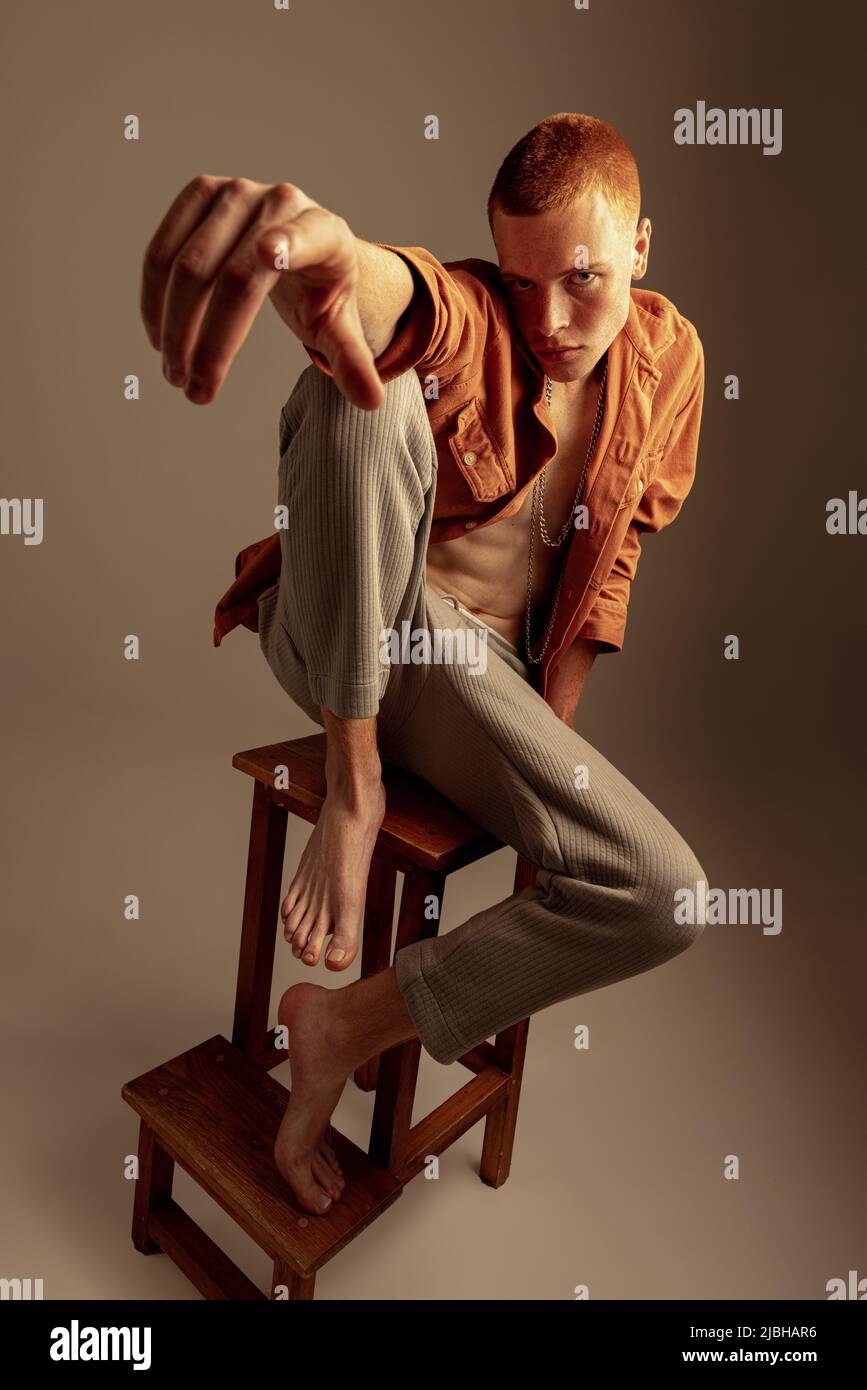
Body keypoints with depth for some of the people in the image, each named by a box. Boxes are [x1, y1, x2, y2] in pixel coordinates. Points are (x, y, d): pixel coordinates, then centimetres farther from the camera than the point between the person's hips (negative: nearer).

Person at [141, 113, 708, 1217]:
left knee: (661, 896, -16)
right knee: (362, 384, -32)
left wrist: (550, 747, 4)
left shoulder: (667, 359, 3)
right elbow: (392, 298, -38)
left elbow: (608, 560, 10)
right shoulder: (466, 322, -11)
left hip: (477, 669, 4)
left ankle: (346, 1026, -4)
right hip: (337, 637, -3)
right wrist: (310, 239, -64)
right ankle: (350, 781, -24)